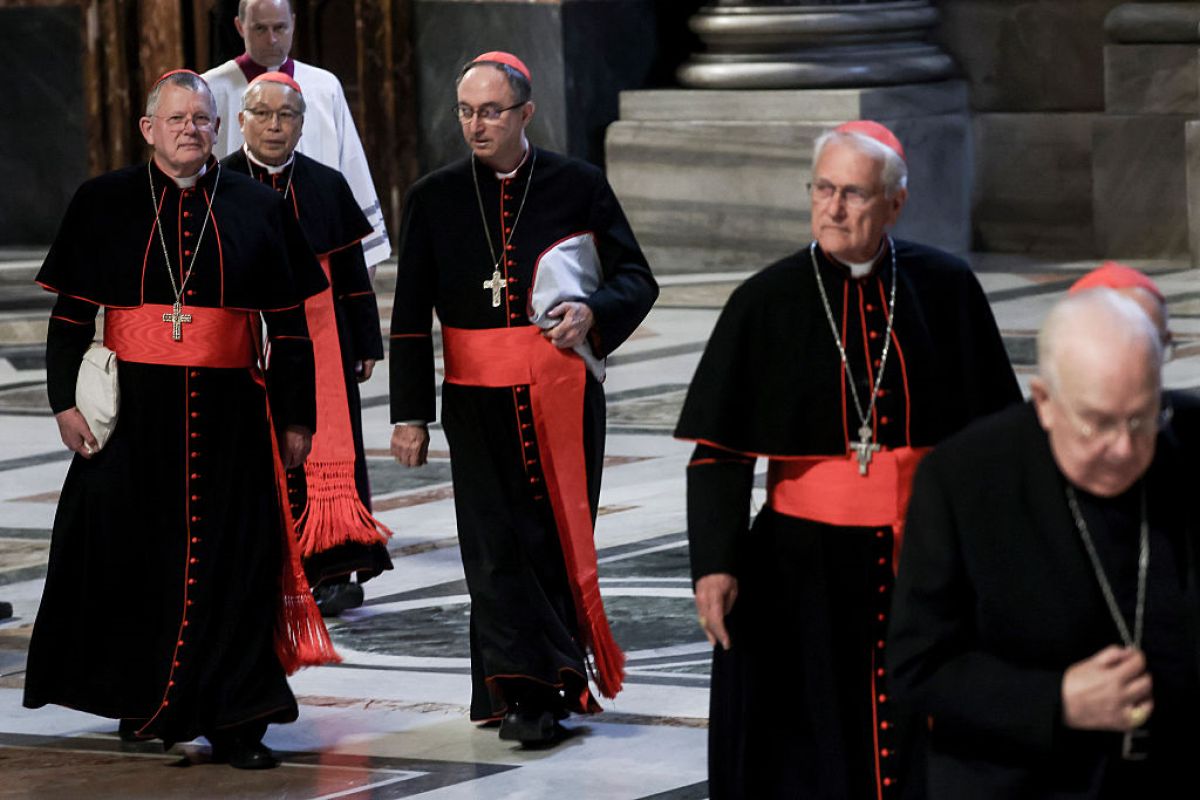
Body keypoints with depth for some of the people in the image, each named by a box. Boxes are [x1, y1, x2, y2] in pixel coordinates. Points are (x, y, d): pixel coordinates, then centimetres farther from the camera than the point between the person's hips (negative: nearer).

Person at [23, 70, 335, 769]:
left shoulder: (258, 207, 8)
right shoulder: (105, 205, 6)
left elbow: (291, 325, 9)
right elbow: (71, 314, 6)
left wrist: (296, 418, 6)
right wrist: (66, 400, -3)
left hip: (230, 411, 0)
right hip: (132, 410, 0)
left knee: (233, 562, -3)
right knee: (133, 554, 5)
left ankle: (233, 721, 2)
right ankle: (143, 702, 21)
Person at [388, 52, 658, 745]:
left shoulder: (577, 186, 3)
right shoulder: (436, 198, 6)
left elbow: (637, 279, 8)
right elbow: (411, 315, 8)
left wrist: (593, 312, -14)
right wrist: (410, 414, 4)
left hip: (564, 394, 0)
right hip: (479, 402, 0)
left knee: (561, 538, 1)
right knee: (497, 543, -7)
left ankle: (557, 676, 11)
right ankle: (523, 692, -9)